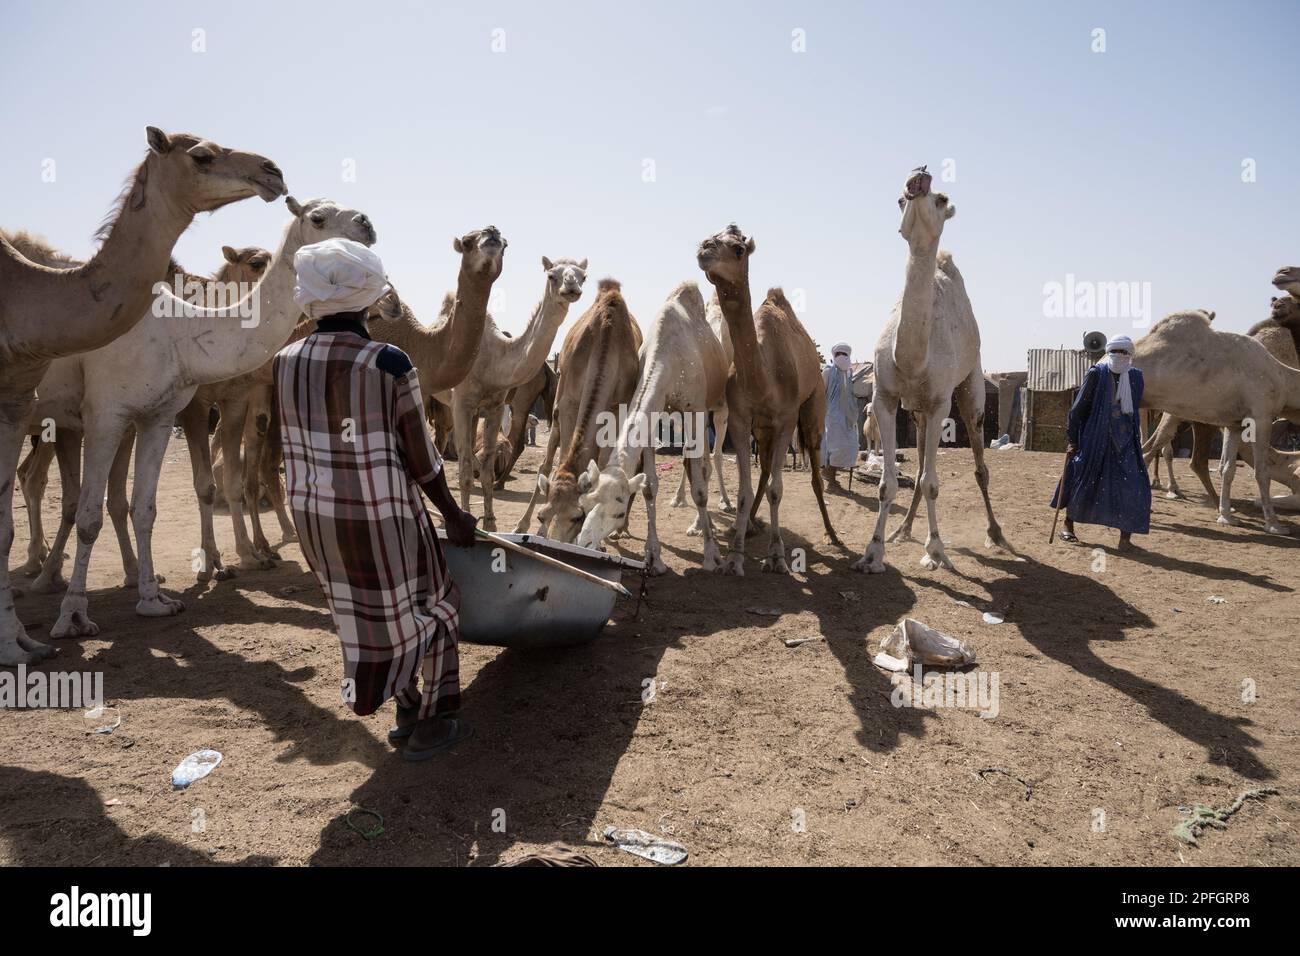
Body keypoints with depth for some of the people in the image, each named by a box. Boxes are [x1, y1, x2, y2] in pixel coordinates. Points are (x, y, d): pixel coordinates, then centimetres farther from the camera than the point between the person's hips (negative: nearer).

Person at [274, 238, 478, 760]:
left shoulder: (285, 362, -2)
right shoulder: (389, 363, -17)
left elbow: (291, 447, 7)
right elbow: (420, 457, -11)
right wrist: (454, 515, 3)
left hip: (312, 515, 5)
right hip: (380, 515, -5)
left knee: (362, 613, 23)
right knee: (431, 606, 16)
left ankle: (407, 713, 35)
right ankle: (431, 724, 25)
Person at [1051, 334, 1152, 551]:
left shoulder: (1135, 377, 5)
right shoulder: (1096, 374, -6)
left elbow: (1134, 409, 16)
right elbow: (1078, 408, -5)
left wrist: (1136, 439, 15)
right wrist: (1073, 439, -8)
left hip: (1125, 441, 3)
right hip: (1095, 438, -3)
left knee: (1132, 486, -5)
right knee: (1082, 480, 4)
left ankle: (1126, 534, 4)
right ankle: (1068, 525, 23)